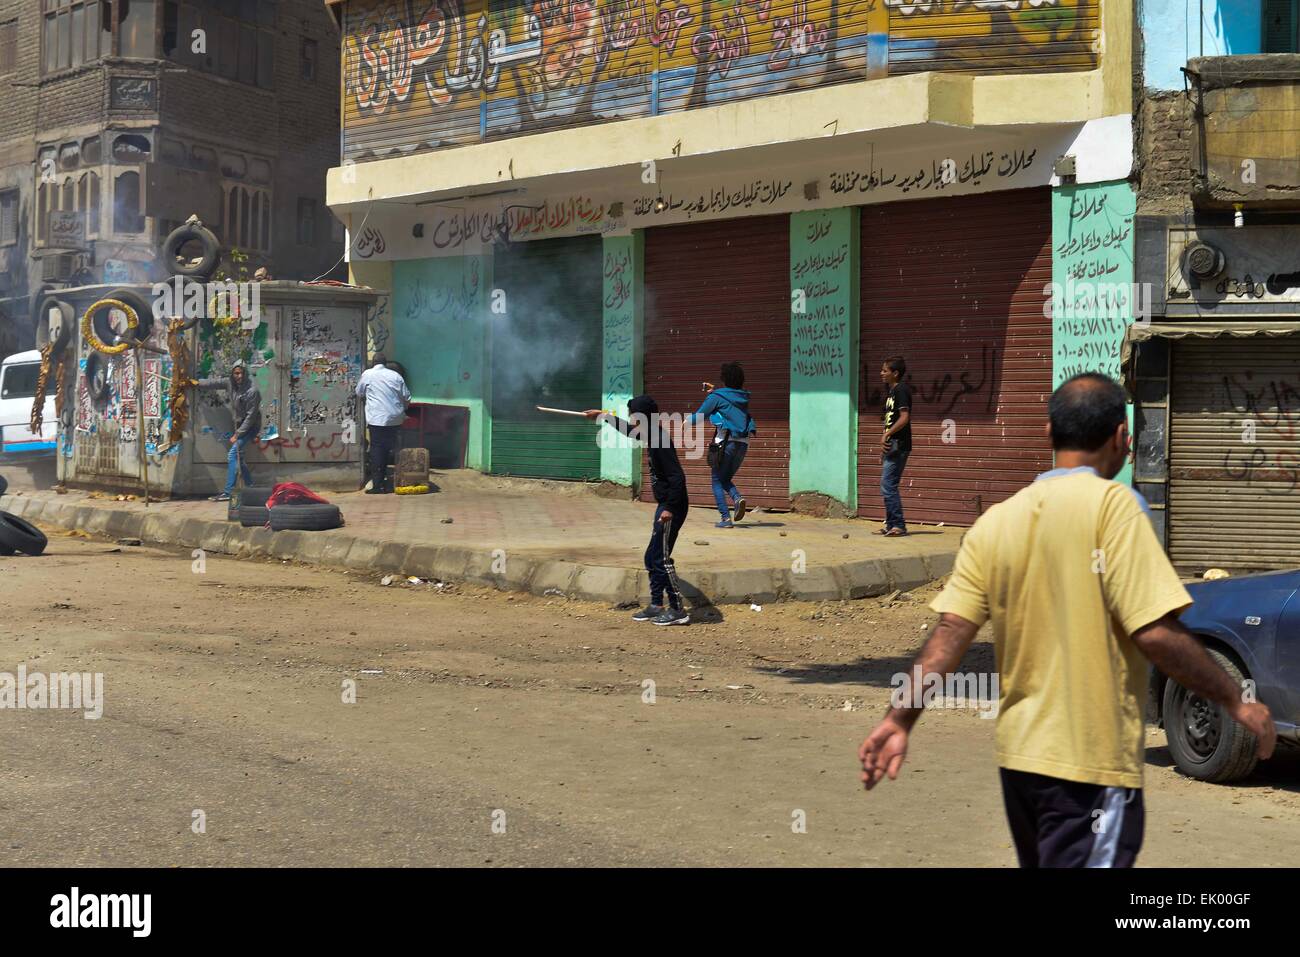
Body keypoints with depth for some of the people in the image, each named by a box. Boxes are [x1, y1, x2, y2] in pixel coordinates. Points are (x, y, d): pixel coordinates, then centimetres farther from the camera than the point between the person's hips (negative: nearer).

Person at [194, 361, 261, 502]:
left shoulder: (252, 391, -25)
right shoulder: (231, 383, -4)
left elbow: (251, 416, -23)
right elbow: (217, 383, 17)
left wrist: (237, 434, -20)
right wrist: (199, 383, 24)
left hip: (251, 427, -9)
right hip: (240, 425, 9)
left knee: (232, 455, -15)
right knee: (238, 456, 13)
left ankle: (227, 493, -17)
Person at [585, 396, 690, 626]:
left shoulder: (660, 441, -20)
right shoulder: (652, 435, 10)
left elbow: (677, 477, -25)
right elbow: (629, 431, 32)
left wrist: (670, 508, -26)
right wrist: (603, 416, 39)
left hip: (672, 506, -10)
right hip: (665, 505, 10)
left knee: (662, 559, -8)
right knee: (652, 557, 14)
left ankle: (678, 610, -5)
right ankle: (656, 606, 20)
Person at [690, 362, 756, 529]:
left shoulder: (717, 397, -1)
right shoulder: (743, 398, 15)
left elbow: (699, 416, 5)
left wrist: (688, 419, 26)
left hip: (725, 442, -5)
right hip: (743, 444, 5)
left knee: (717, 481, 6)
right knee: (726, 478, 20)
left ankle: (726, 518, -7)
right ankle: (738, 498, -11)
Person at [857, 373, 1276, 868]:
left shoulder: (996, 519, 4)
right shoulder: (1111, 502, -12)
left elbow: (950, 633, -3)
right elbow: (1156, 634, -17)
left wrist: (898, 721, 0)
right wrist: (1236, 702, -7)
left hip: (1018, 755, 7)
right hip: (1092, 760, -6)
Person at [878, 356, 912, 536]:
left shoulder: (901, 391, -11)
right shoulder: (890, 391, 18)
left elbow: (904, 418, -22)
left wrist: (887, 434, -21)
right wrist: (884, 447, 22)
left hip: (898, 446, -10)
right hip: (891, 446, 10)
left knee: (888, 486, -12)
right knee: (888, 487, 12)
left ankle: (899, 526, -9)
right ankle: (891, 524, 18)